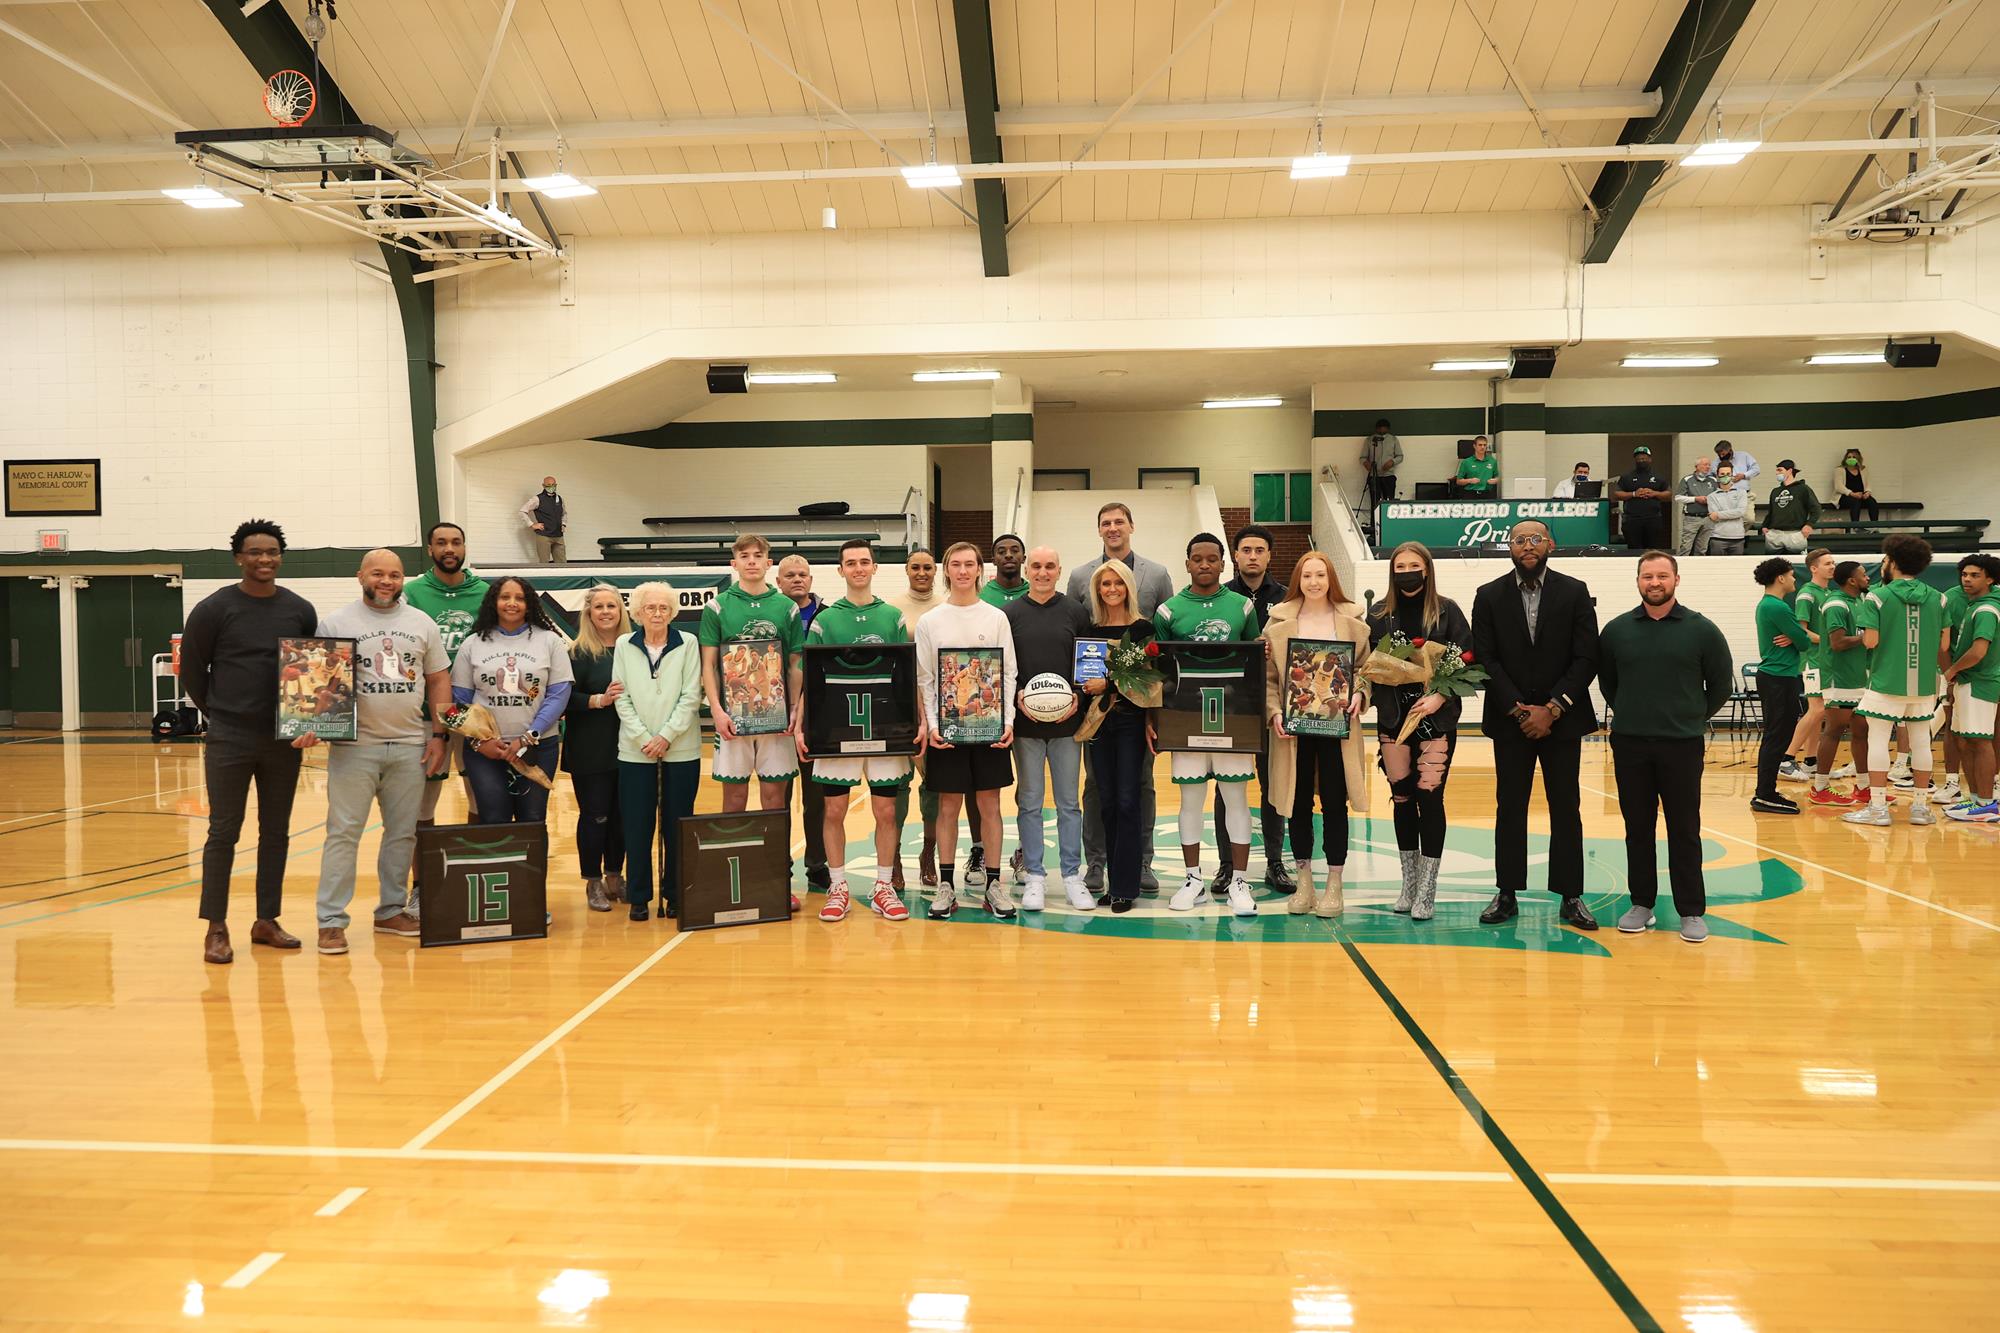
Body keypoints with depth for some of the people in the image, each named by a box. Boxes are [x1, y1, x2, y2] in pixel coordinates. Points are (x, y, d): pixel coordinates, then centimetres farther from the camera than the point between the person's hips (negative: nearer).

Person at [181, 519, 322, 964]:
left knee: (276, 832, 9)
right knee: (223, 833, 0)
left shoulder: (301, 610, 4)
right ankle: (216, 928, 8)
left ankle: (266, 921, 20)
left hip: (285, 741, 3)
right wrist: (219, 714, 3)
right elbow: (191, 669, 2)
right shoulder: (214, 609, -4)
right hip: (229, 741, -3)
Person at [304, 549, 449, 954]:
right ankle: (331, 921, 3)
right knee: (343, 833, -2)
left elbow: (439, 680, 11)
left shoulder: (422, 624, 9)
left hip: (410, 747, 4)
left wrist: (438, 734, 4)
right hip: (354, 746, -3)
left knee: (403, 833, 10)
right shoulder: (336, 623, 1)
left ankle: (392, 911, 23)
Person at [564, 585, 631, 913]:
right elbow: (566, 699, -9)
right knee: (595, 815, 3)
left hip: (627, 747, 3)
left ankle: (614, 877, 24)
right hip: (590, 750, -3)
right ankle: (593, 884, 14)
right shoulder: (579, 652, -4)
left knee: (621, 814, 9)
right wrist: (600, 700, -20)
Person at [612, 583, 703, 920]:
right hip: (635, 751, 1)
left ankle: (675, 895, 13)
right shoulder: (624, 645, 6)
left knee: (676, 826, 4)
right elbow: (622, 697, 2)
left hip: (681, 750, -1)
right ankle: (638, 897, 12)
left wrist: (666, 736, -11)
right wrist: (643, 738, -9)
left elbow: (691, 696, -3)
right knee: (637, 826, 2)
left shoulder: (688, 643, 2)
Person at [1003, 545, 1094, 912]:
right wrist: (1016, 695, -11)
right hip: (1025, 723, 0)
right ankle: (1034, 876, 13)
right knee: (1029, 802, 5)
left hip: (1066, 721, 0)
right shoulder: (1010, 614, 4)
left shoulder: (1075, 612, 5)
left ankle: (1072, 875, 14)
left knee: (1068, 802, 6)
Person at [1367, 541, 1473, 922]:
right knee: (1402, 798, 7)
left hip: (1436, 717, -2)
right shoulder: (1379, 614, 6)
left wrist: (1439, 697, -12)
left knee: (1430, 797, -6)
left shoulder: (1447, 611, 1)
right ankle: (1408, 883, 20)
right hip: (1393, 717, 2)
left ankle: (1427, 891, 2)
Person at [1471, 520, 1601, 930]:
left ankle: (1571, 897, 9)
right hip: (1510, 721, 0)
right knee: (1509, 809, 5)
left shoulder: (1575, 592, 2)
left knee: (1566, 810, 3)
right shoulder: (1489, 596, 3)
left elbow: (1586, 658, -3)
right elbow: (1485, 660, -2)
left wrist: (1552, 709, -11)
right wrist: (1519, 709, -11)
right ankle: (1507, 893, 12)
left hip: (1561, 720, 0)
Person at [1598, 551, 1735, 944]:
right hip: (1629, 744, 2)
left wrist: (1694, 718, 10)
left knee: (1684, 831, 2)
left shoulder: (1702, 630, -1)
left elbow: (1721, 684, 8)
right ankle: (1641, 903, 19)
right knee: (1637, 828, 8)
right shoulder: (1616, 630, 3)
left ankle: (1692, 911, 10)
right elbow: (1606, 680, 15)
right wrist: (1628, 714, 11)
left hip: (1682, 745, -2)